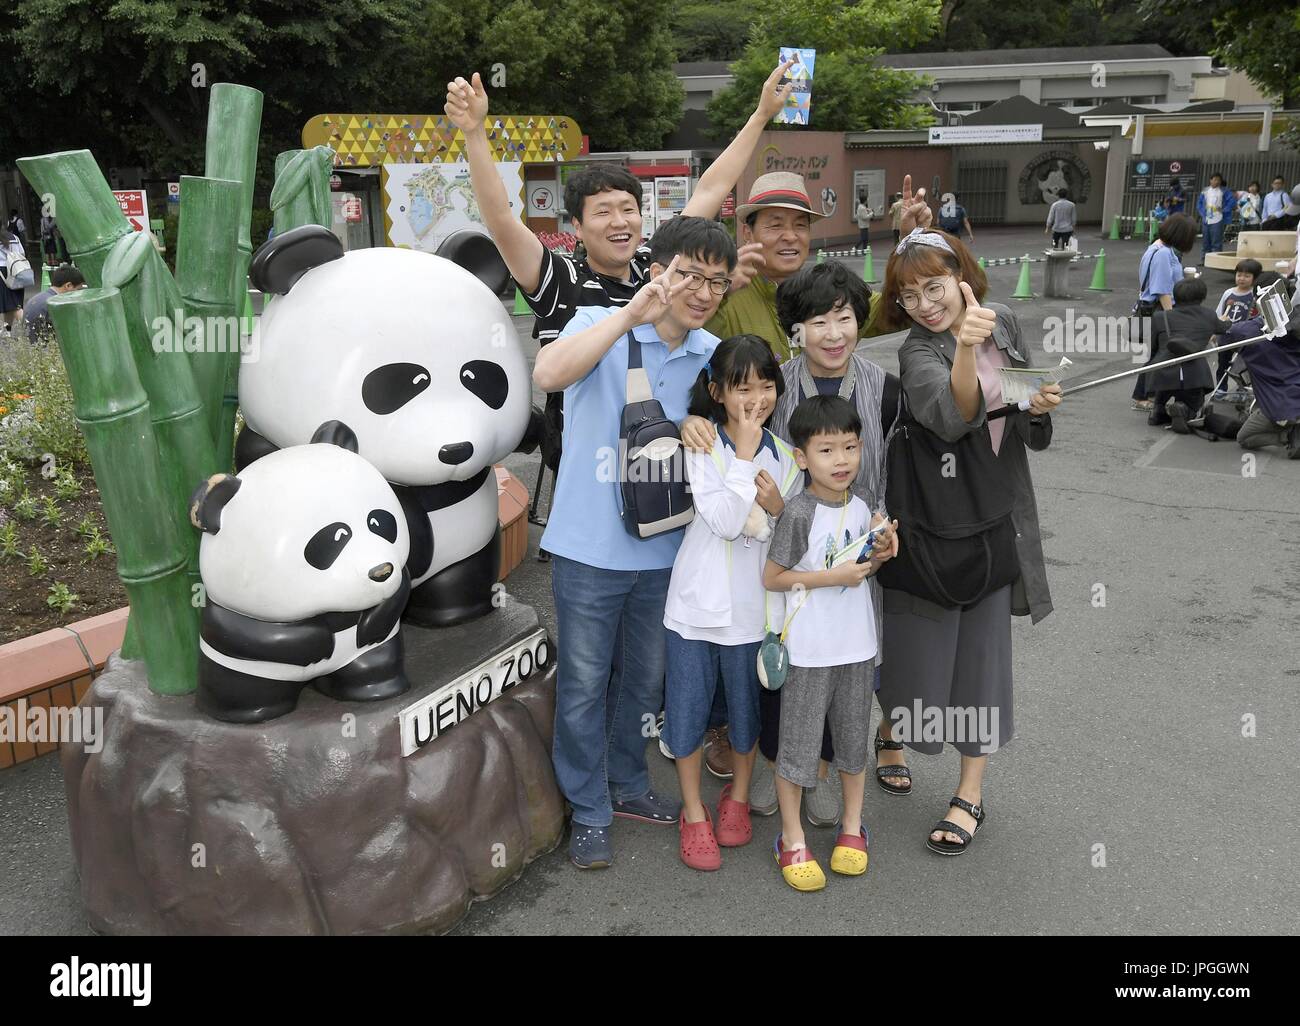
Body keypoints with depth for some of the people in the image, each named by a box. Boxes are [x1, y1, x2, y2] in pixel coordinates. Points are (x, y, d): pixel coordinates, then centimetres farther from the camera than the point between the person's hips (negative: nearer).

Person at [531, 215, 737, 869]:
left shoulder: (713, 355, 3)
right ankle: (588, 810, 24)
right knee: (584, 684, 7)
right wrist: (632, 314, -33)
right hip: (589, 546, -4)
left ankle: (627, 786, 39)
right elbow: (547, 374, -31)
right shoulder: (600, 325, -9)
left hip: (663, 547, 5)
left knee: (644, 680, 19)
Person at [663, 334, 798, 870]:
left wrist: (776, 509, -15)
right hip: (698, 598, -2)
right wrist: (745, 453, -19)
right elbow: (724, 521, -19)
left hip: (753, 604, 2)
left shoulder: (783, 455, 2)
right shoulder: (702, 446, -8)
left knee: (748, 706, 15)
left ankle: (737, 796, 39)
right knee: (688, 706, 7)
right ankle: (693, 813, 25)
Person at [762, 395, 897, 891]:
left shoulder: (861, 506, 2)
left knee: (853, 739, 18)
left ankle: (852, 827, 35)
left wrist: (879, 555, -6)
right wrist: (832, 577, -19)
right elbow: (772, 577, -14)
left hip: (857, 645, 6)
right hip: (809, 649, -5)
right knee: (798, 745, 5)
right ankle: (792, 840, 21)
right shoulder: (799, 512, -17)